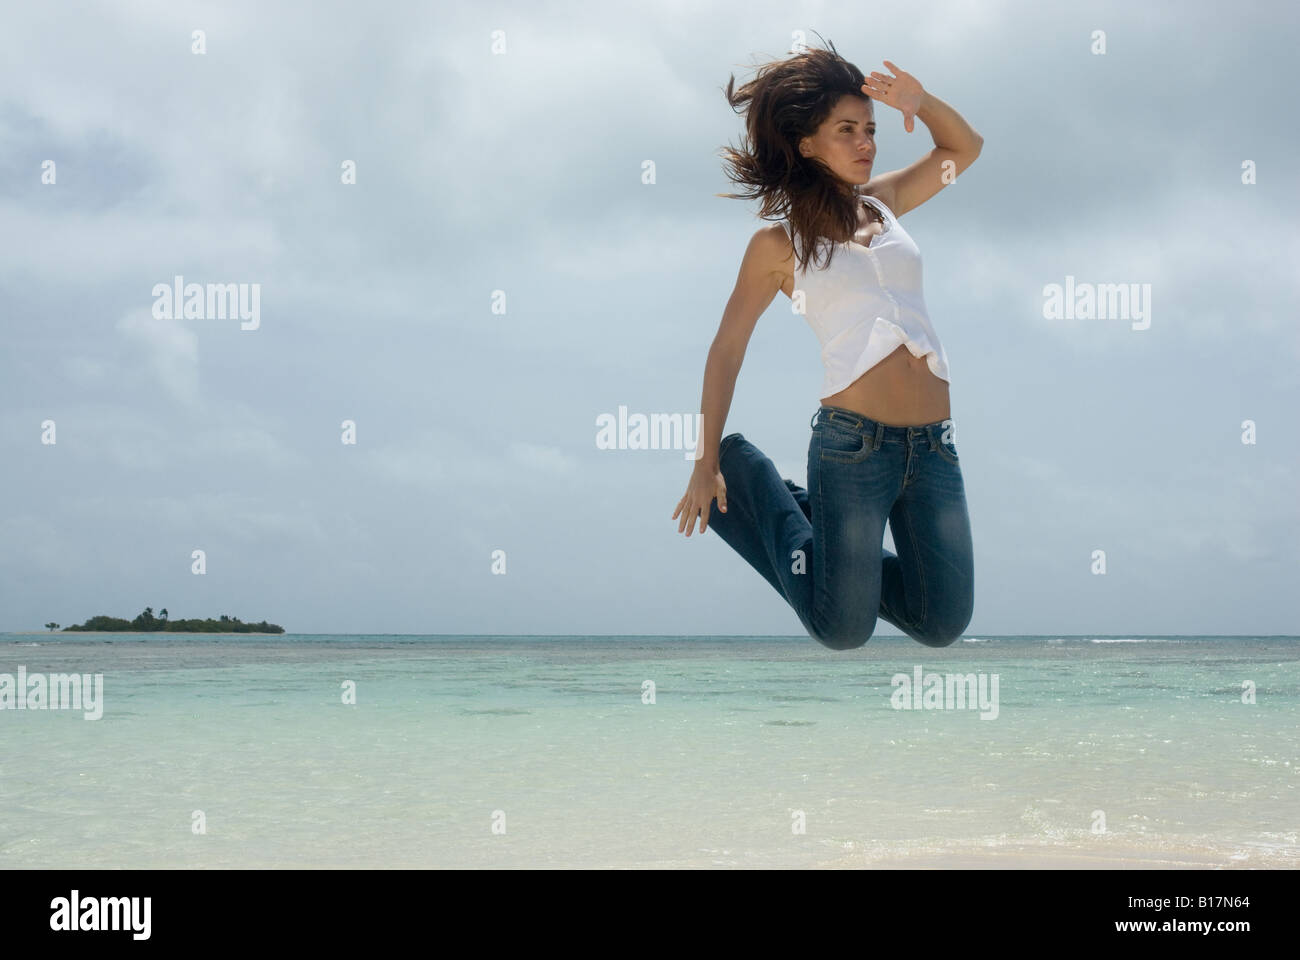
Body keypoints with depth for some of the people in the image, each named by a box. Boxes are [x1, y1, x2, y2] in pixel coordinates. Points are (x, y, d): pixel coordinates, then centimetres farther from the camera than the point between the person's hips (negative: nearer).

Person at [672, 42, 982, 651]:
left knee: (943, 625, 4)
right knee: (843, 629, -2)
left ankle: (829, 536, 27)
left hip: (933, 443, 5)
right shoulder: (779, 243, 1)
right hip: (852, 441, -5)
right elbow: (727, 349, 4)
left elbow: (965, 148, 26)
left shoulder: (882, 203, 14)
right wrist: (707, 463, 2)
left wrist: (919, 103, 6)